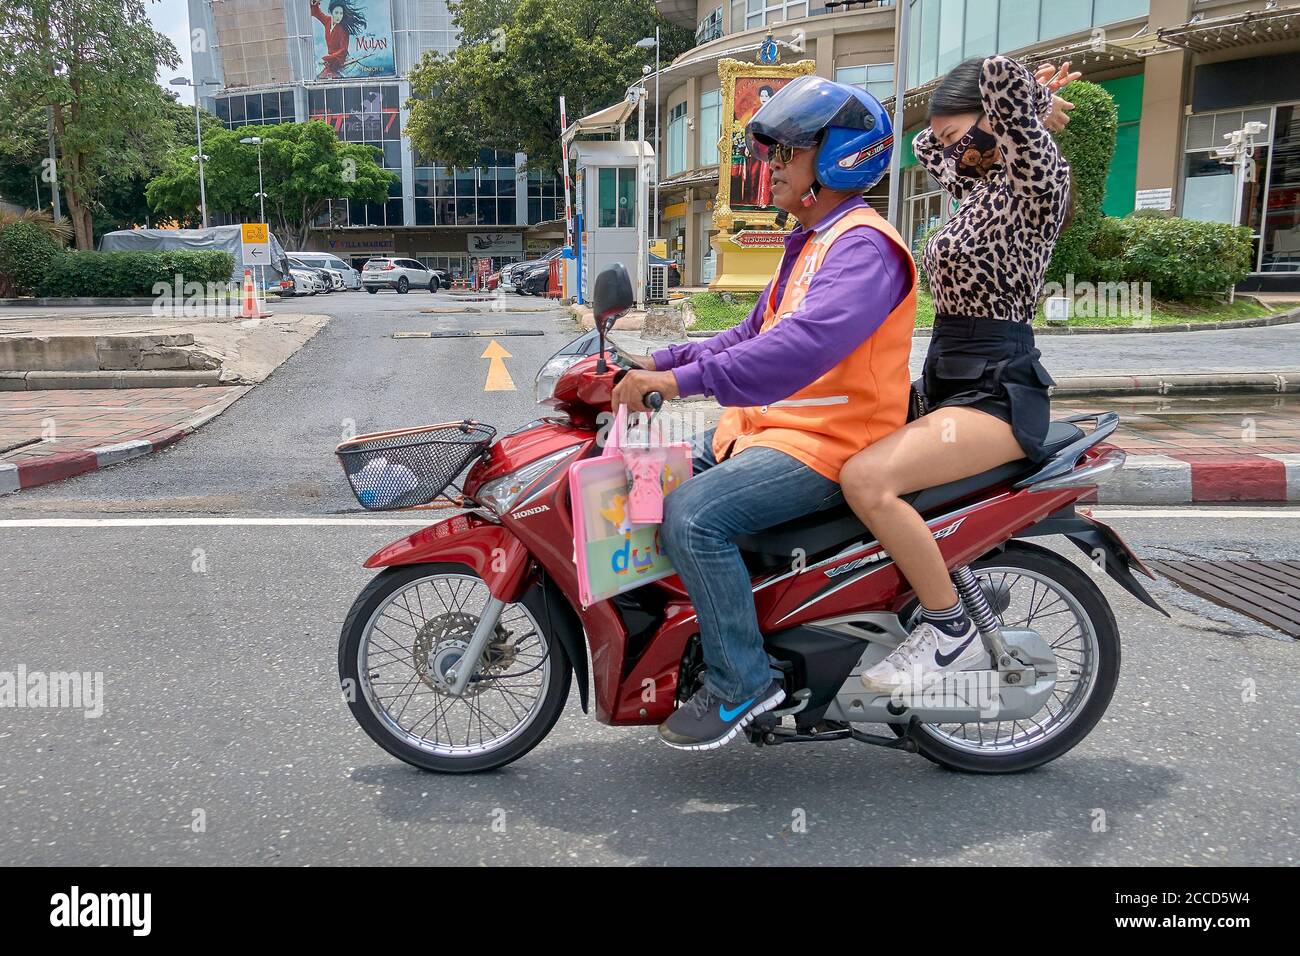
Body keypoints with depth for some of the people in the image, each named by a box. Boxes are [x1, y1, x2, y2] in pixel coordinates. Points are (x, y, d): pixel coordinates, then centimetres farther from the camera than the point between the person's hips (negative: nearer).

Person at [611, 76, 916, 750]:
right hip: (772, 423, 11)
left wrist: (685, 380, -37)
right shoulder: (811, 243, 20)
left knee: (691, 516, -27)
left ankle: (740, 682, -12)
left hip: (829, 443, -11)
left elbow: (806, 343, -33)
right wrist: (661, 362, 11)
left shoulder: (863, 246, -16)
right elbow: (753, 336, 23)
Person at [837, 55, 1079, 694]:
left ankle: (953, 632, -13)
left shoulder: (1037, 175, -9)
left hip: (998, 391, -10)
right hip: (946, 381, 10)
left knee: (866, 479, -31)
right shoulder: (980, 181, 17)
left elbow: (1003, 75, -24)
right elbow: (926, 147, 34)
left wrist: (1037, 106, -3)